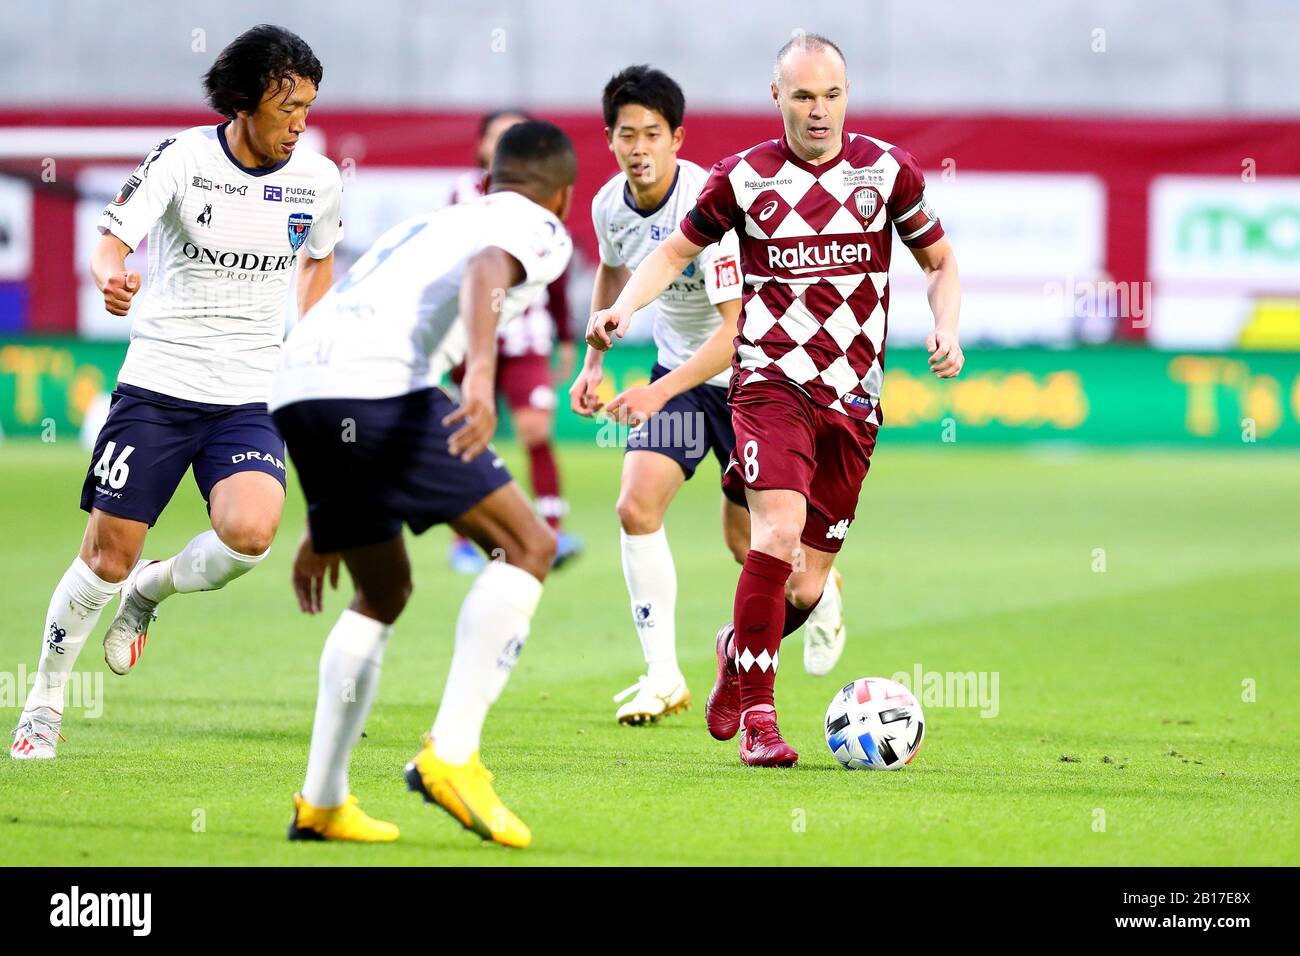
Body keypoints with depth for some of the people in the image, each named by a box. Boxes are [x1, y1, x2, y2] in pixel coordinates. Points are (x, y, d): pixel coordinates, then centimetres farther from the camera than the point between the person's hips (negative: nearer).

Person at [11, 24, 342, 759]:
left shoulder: (318, 180, 0)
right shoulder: (181, 159, -10)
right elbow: (113, 240, -19)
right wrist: (112, 276, -42)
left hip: (250, 400, 2)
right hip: (158, 387, -2)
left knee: (250, 532, -24)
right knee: (109, 554, 0)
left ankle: (151, 592, 9)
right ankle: (46, 698, 22)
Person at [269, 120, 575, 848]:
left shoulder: (429, 225, 38)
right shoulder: (537, 229, 15)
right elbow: (486, 271, -11)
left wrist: (325, 527, 44)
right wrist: (481, 377, -30)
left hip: (297, 386, 8)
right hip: (379, 386, -8)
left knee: (385, 590, 24)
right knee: (528, 546, -1)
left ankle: (322, 802, 21)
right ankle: (450, 756, -12)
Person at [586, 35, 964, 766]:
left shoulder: (888, 170, 2)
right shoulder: (744, 177, -1)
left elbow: (941, 262, 13)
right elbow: (678, 251, 10)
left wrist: (946, 328, -6)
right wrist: (624, 308, -8)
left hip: (853, 398, 3)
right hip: (772, 382, -2)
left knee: (807, 587, 3)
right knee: (778, 531, -25)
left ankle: (737, 652, 37)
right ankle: (758, 715, -15)